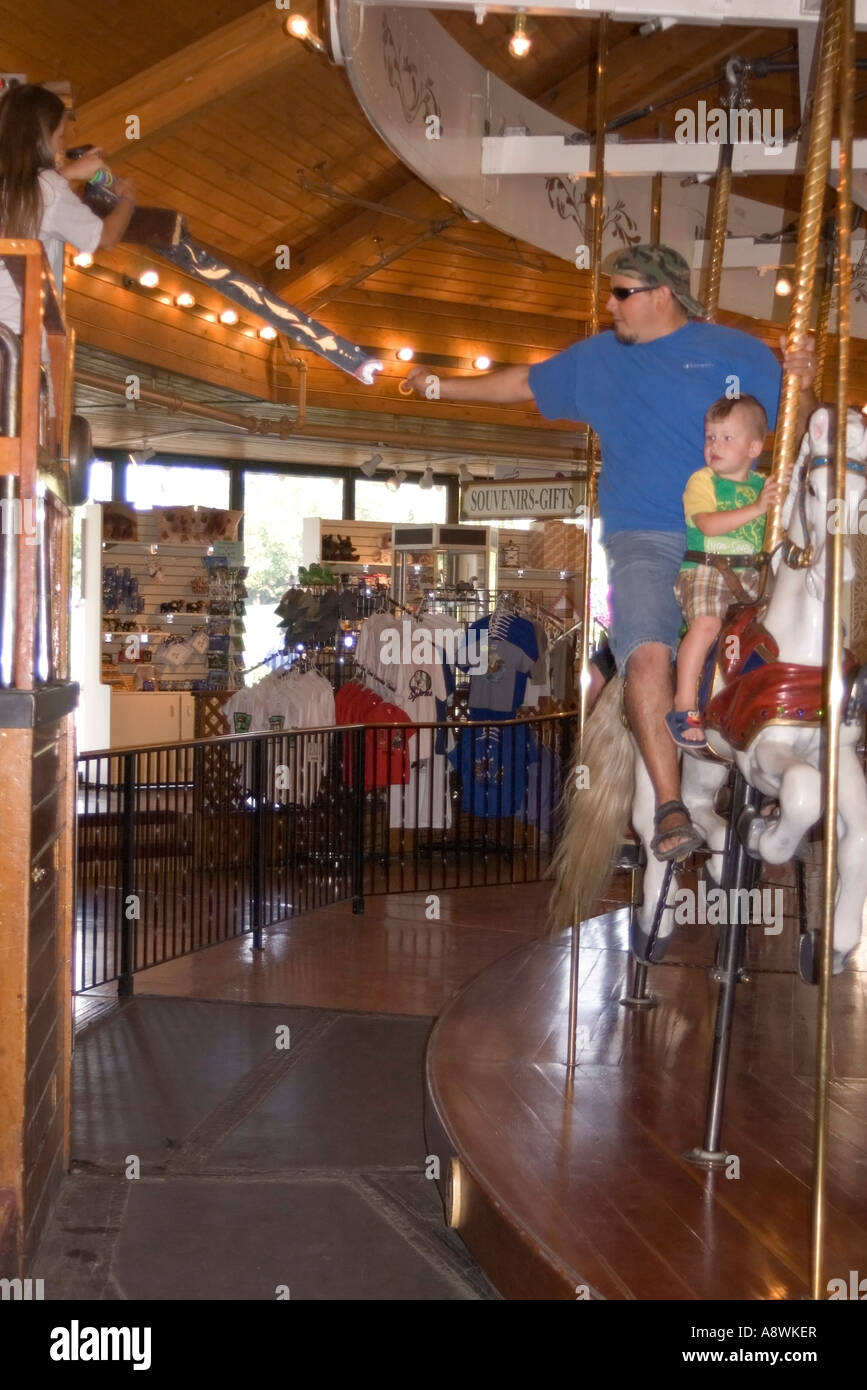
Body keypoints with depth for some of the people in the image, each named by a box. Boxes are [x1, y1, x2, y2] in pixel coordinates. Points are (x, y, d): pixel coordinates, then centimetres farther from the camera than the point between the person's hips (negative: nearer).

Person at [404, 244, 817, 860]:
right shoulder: (596, 359, 18)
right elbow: (524, 383, 30)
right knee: (648, 652, -26)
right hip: (646, 540, 0)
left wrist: (802, 384, -10)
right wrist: (442, 385, 33)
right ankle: (670, 804, -19)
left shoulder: (738, 351, 9)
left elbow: (798, 426, 10)